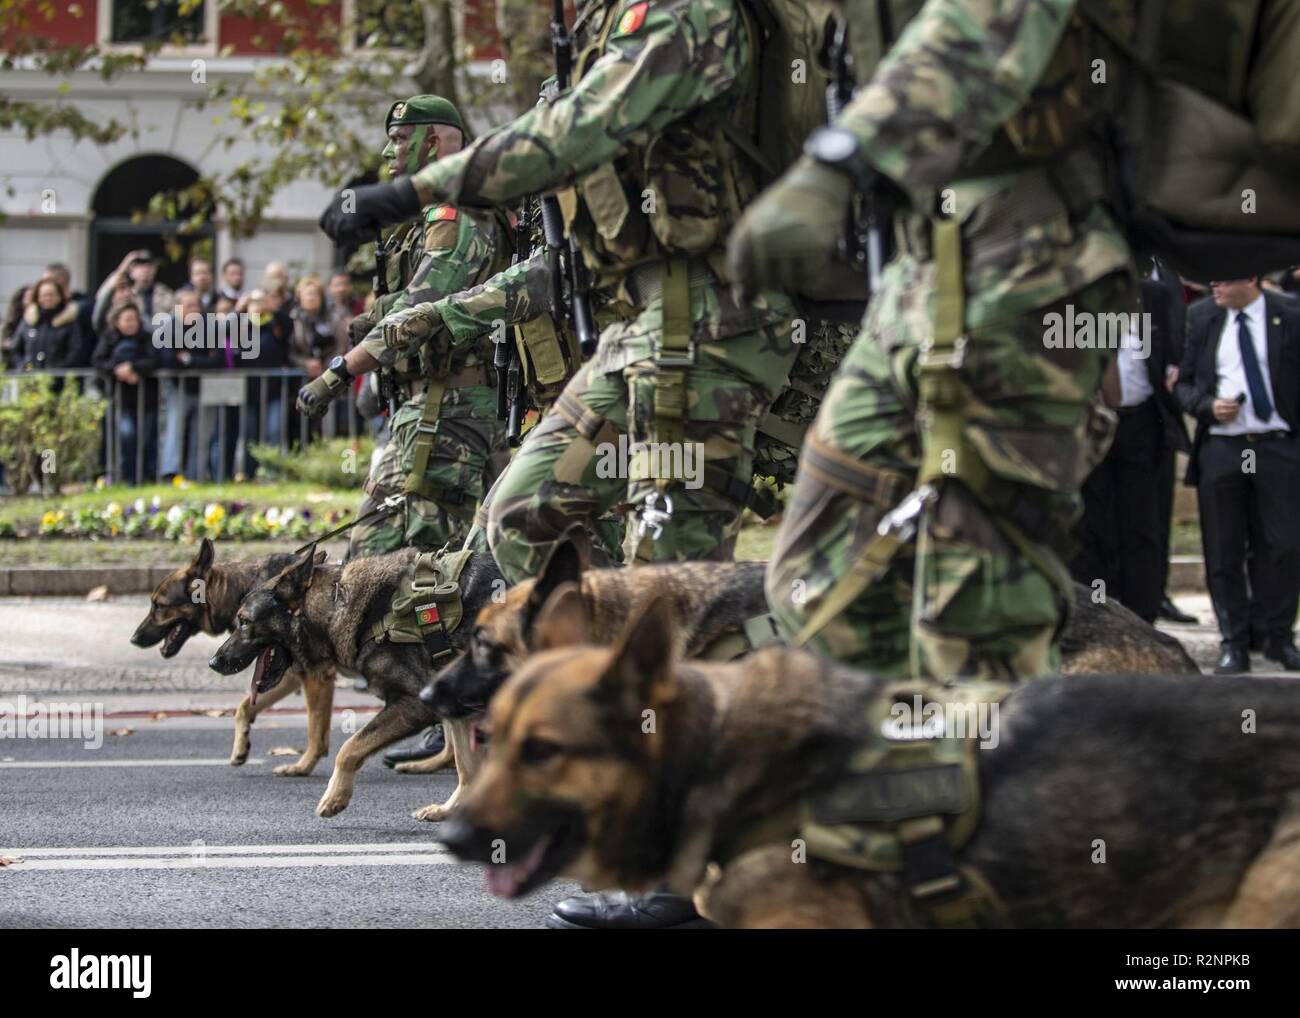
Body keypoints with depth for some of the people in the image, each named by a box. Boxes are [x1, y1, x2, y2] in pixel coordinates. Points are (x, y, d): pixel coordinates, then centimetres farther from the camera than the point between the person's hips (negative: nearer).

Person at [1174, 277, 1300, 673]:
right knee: (1224, 551, 3)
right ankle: (1234, 641, 10)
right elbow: (1183, 383, 11)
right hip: (1221, 447, 2)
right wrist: (1208, 406, -9)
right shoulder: (1201, 318, 7)